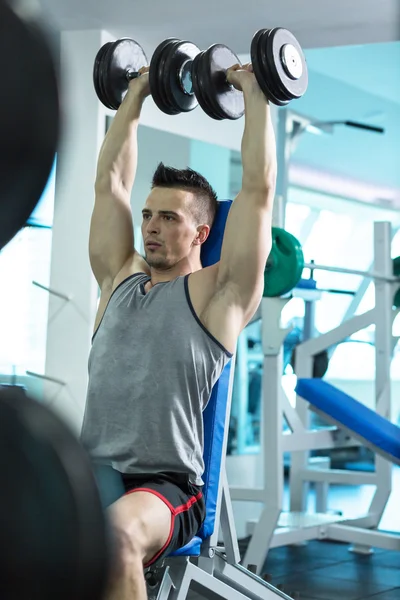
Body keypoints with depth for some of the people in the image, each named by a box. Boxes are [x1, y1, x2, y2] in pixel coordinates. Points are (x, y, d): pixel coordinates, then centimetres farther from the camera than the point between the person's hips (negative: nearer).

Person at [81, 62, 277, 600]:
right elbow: (110, 181, 24)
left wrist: (254, 93, 7)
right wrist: (135, 96, 30)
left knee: (112, 533, -38)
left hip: (165, 488, -5)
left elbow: (258, 190, -1)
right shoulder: (119, 279, 19)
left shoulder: (217, 293, 4)